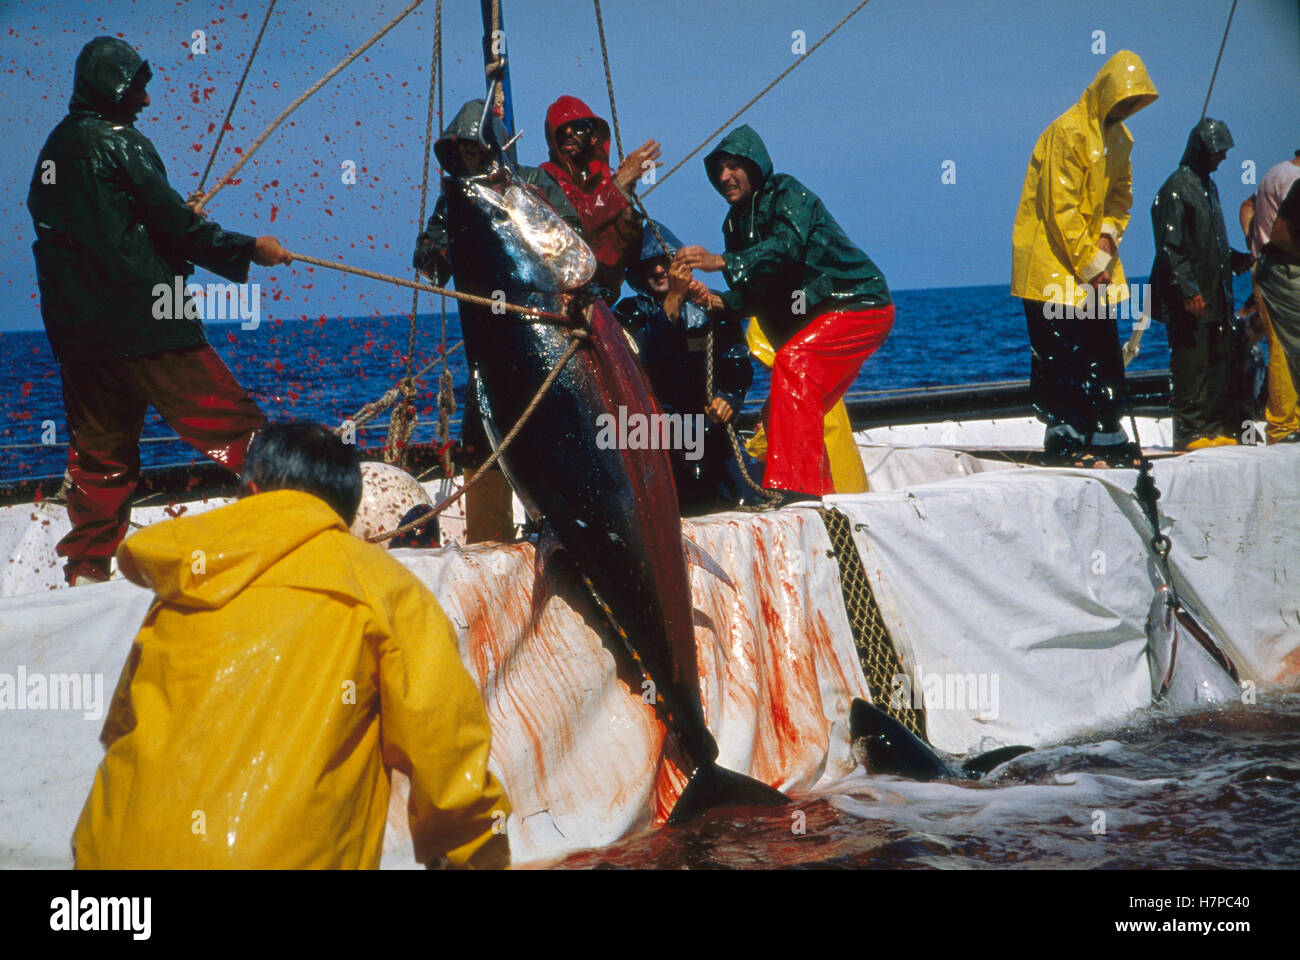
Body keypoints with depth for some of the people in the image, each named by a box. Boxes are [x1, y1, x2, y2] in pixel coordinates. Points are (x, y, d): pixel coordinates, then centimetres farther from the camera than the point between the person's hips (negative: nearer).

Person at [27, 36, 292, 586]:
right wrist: (250, 250, -2)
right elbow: (177, 225, -11)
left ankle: (88, 565, 12)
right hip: (139, 316, -8)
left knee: (99, 447, 13)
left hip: (74, 328, 8)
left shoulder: (54, 149, 15)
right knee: (229, 421, -4)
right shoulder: (117, 143, -9)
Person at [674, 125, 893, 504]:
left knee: (793, 362, -29)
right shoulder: (736, 221, 10)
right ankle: (821, 494, 18)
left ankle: (795, 484, -34)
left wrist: (721, 261, -37)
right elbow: (755, 296, 5)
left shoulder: (786, 193, -12)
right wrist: (717, 300, -15)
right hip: (810, 317, 9)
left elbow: (788, 246, -32)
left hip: (859, 303, -9)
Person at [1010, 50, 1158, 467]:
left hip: (1096, 264, 8)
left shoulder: (1118, 136, 11)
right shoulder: (1068, 132, -16)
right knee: (1062, 354, -8)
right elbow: (1060, 206, -19)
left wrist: (1109, 235, -4)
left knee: (1104, 353, 8)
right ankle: (1063, 440, -3)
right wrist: (1089, 265, -17)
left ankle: (1109, 438, 13)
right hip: (1054, 263, -8)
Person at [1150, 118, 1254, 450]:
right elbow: (1170, 247, -17)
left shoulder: (1207, 186, 17)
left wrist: (1238, 260, 18)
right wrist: (1188, 289, -21)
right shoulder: (1176, 188, -11)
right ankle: (1188, 432, -3)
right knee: (1190, 363, -7)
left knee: (1219, 362, 10)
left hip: (1215, 296, 9)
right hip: (1189, 299, -9)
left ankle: (1214, 428, 16)